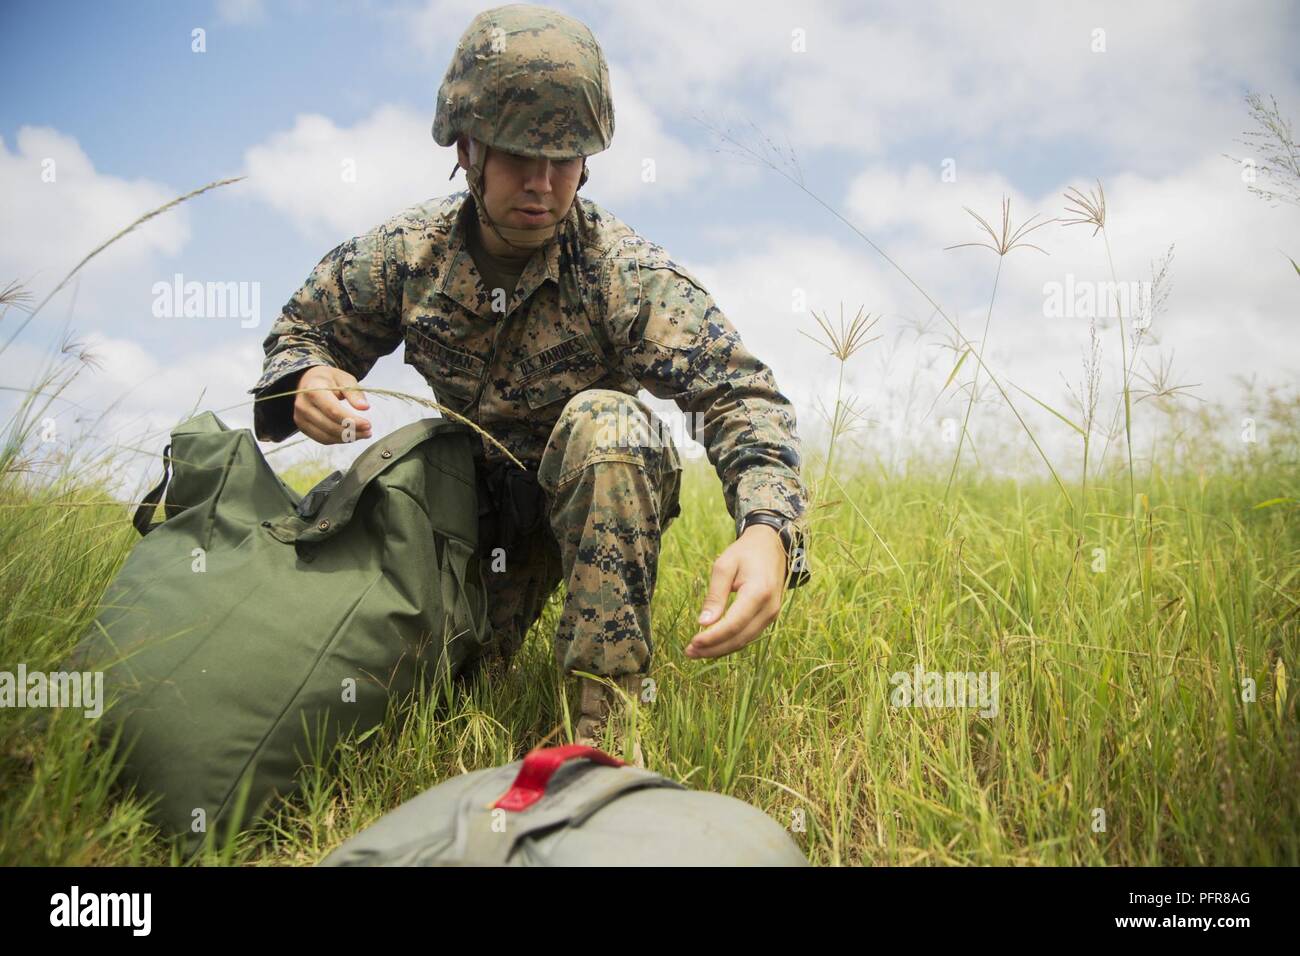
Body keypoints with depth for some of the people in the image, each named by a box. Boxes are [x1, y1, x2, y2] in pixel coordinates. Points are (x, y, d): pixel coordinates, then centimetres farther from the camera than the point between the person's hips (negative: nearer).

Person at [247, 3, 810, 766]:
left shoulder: (626, 270, -23)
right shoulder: (410, 251, -13)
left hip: (604, 486, -2)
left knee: (603, 419, -37)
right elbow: (300, 330, 1)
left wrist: (769, 530, -52)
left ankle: (607, 718, -29)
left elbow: (741, 394, -32)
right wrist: (306, 376, -26)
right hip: (481, 491, 3)